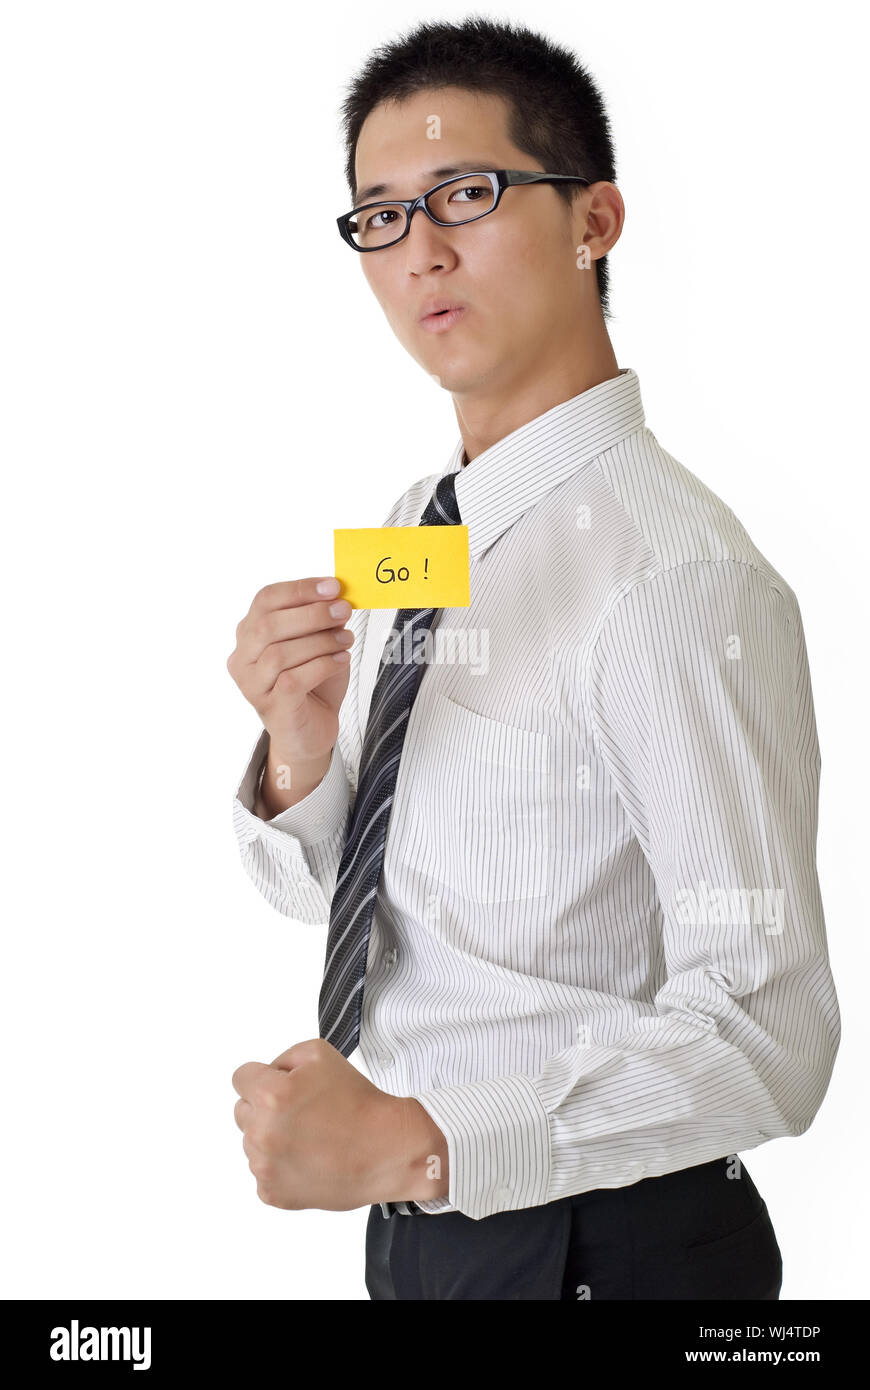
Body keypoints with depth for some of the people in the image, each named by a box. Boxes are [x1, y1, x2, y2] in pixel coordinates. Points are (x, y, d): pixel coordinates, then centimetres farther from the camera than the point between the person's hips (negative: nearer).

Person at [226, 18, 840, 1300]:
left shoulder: (680, 579, -23)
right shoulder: (416, 529, 3)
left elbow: (765, 1037, -25)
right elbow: (313, 888, 8)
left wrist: (416, 1144, -31)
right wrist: (299, 753, -13)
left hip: (603, 1247, -7)